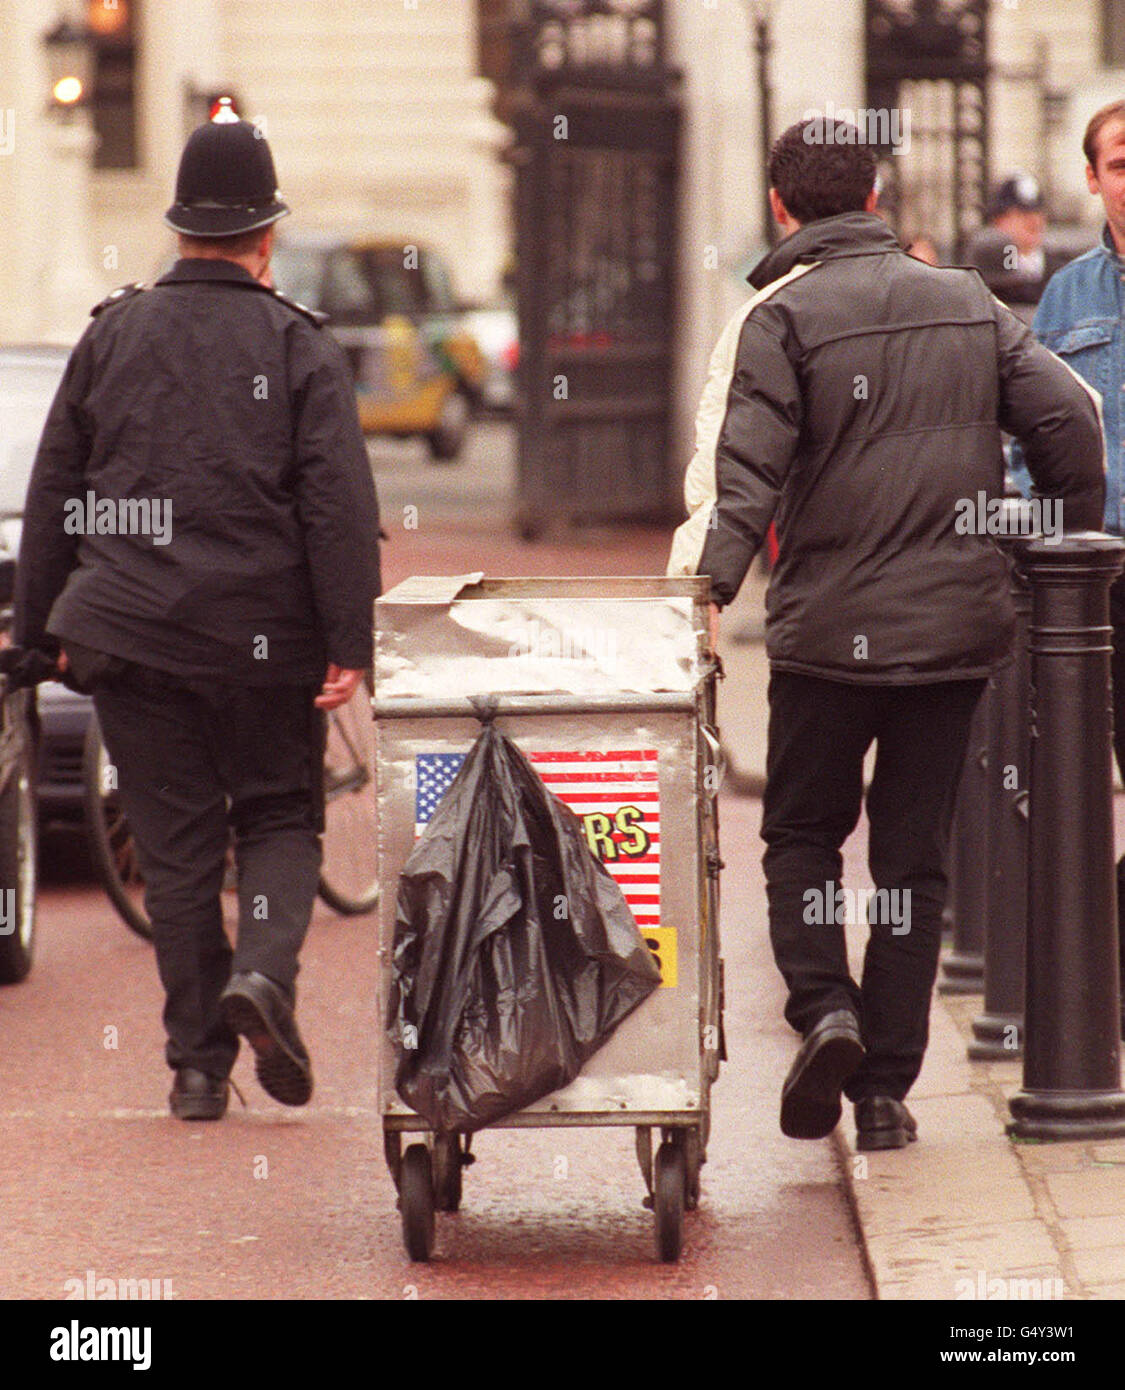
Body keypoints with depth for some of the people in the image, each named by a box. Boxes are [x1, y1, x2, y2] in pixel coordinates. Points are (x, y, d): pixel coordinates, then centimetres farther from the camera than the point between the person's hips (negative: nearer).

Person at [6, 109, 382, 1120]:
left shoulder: (111, 336, 6)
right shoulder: (299, 347, -3)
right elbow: (340, 506, -9)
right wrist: (350, 645, -10)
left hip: (128, 632, 2)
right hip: (265, 639, -2)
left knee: (175, 847, 7)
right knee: (281, 816, 13)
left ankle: (198, 1063, 5)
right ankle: (265, 968, -14)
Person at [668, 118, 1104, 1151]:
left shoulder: (778, 319, -4)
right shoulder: (967, 303, 9)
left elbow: (741, 471, -18)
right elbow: (1070, 419, 3)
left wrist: (707, 584, -25)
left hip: (828, 632, -3)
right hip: (958, 624, 3)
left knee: (801, 834, 14)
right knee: (915, 854, 9)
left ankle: (824, 1007, -10)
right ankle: (885, 1087, 8)